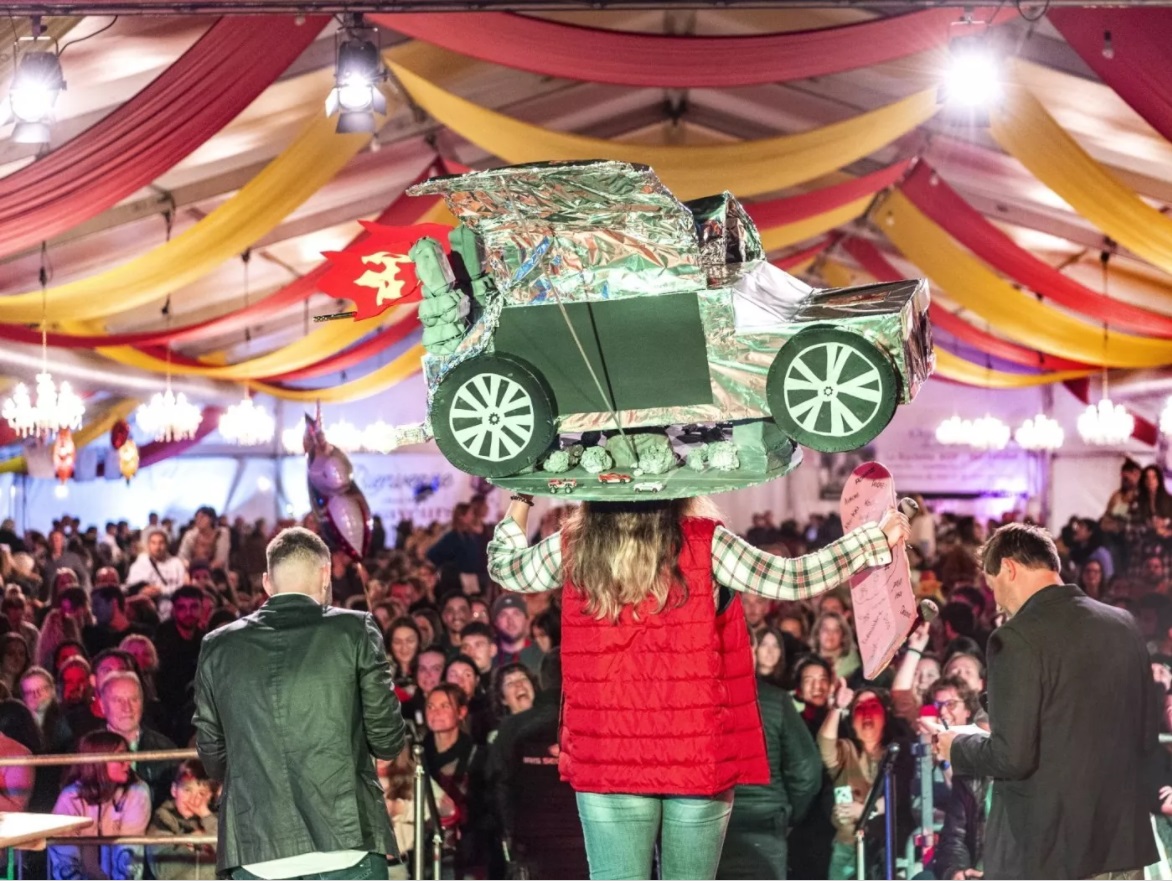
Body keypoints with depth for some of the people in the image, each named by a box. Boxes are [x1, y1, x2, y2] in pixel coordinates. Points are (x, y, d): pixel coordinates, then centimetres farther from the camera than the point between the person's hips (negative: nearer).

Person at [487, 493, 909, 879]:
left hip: (605, 758, 1)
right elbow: (792, 579, -6)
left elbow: (504, 567, 17)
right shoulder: (705, 544, -7)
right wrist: (877, 538, 3)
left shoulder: (572, 548, 0)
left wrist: (521, 495, 31)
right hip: (699, 755, -1)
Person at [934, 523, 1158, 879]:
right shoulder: (1123, 625, 6)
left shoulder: (1017, 639, -14)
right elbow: (1147, 736, 13)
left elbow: (1012, 757, -17)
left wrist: (957, 747, 1)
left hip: (1043, 853, -6)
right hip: (1123, 844, 6)